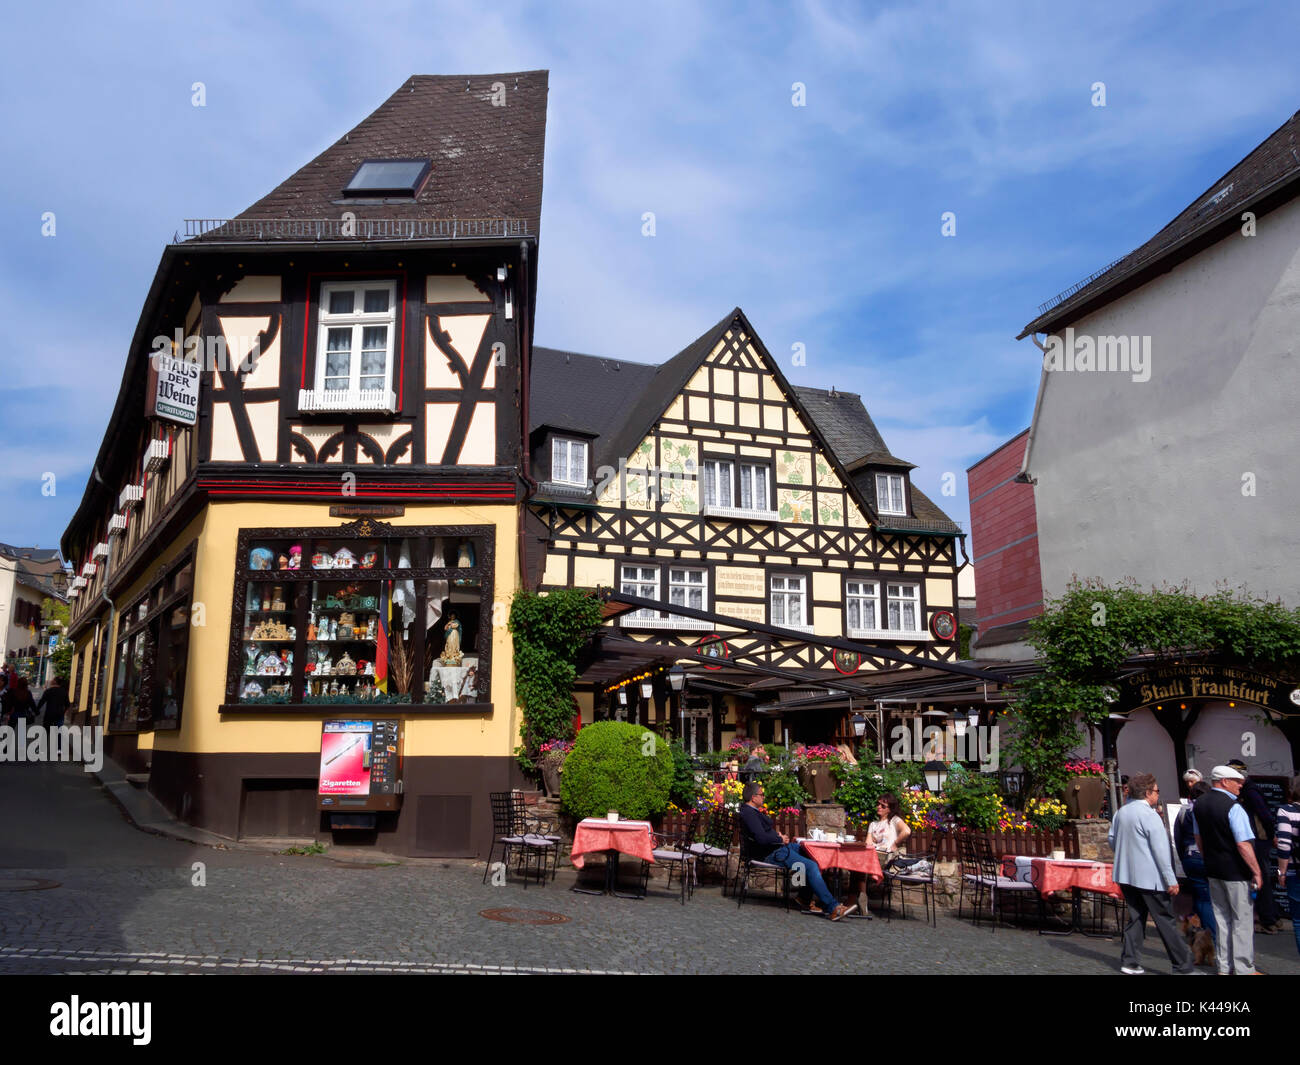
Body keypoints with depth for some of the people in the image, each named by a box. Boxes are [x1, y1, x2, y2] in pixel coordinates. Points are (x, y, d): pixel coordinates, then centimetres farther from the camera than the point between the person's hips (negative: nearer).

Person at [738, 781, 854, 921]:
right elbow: (762, 838, -29)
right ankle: (833, 908, -19)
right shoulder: (748, 814, -20)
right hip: (769, 854, -11)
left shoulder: (752, 810, 12)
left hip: (777, 847, 11)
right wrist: (780, 839, -11)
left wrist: (778, 835, 6)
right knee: (811, 866, -18)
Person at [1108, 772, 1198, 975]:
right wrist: (1171, 880, -14)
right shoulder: (1150, 815, -15)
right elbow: (1161, 850, -16)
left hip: (1125, 874, 7)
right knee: (1165, 921, 0)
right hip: (1149, 877, -7)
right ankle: (1184, 966, 7)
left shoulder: (1121, 812, 8)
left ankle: (1130, 962, 10)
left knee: (1135, 917, 12)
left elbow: (1112, 840, 16)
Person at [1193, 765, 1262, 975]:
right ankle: (1243, 969, 10)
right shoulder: (1233, 807, -19)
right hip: (1236, 871, -7)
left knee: (1221, 918, 15)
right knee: (1242, 920, 4)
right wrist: (1256, 871, -13)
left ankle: (1223, 967, 21)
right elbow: (1243, 845, -22)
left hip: (1213, 870, 7)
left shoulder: (1199, 804, 6)